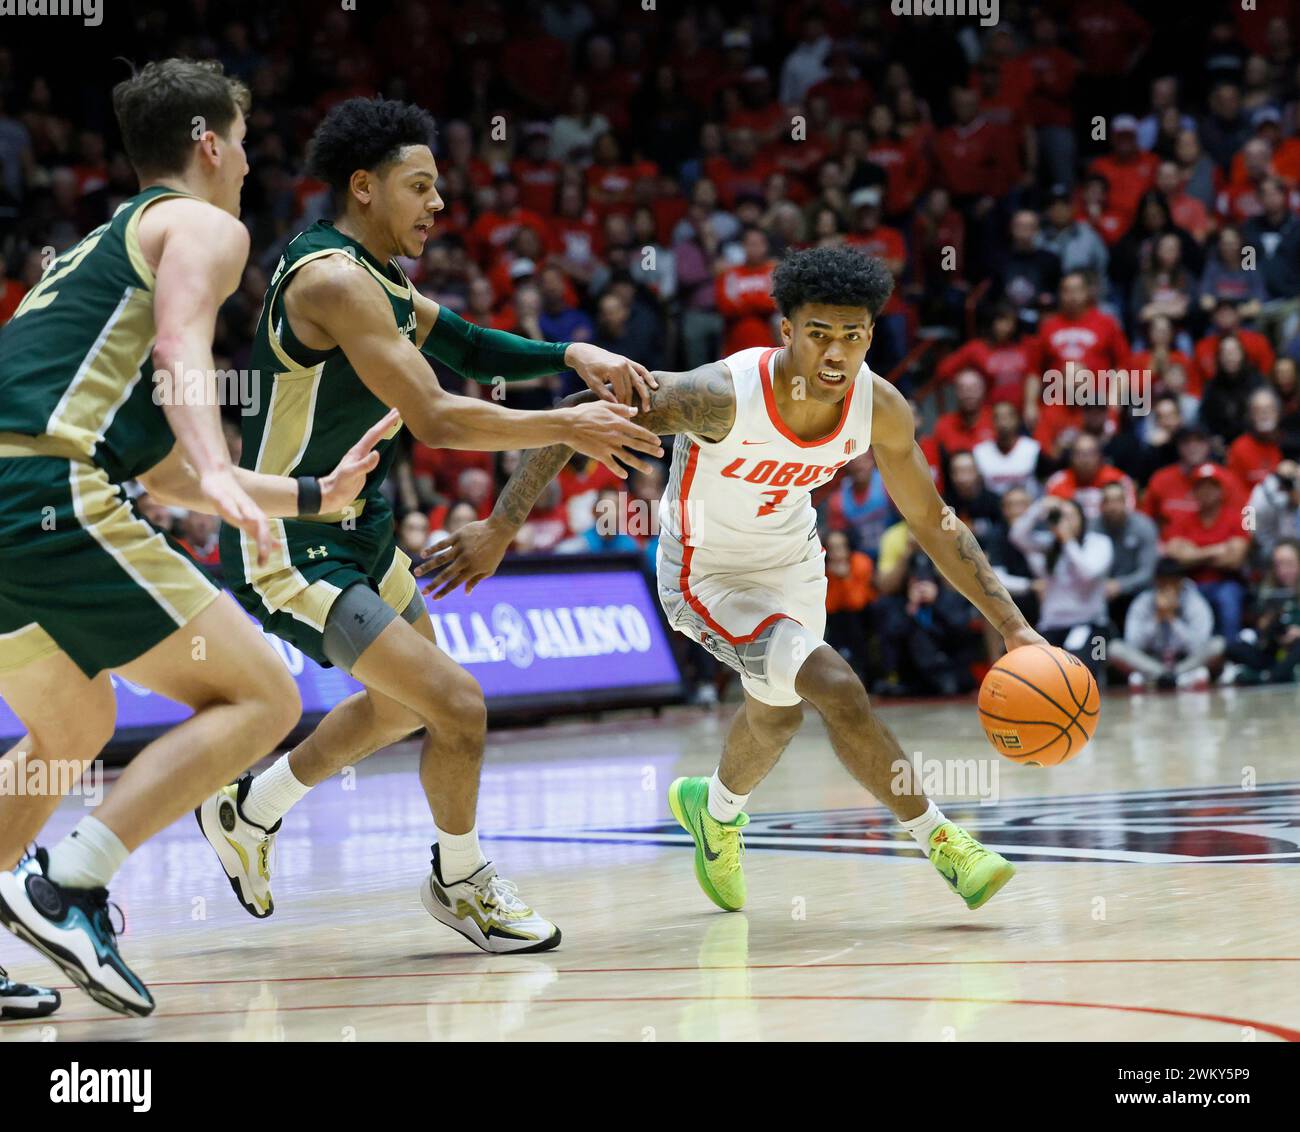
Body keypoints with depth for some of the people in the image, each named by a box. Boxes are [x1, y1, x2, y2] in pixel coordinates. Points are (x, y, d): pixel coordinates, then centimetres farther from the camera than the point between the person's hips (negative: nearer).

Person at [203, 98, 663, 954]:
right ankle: (461, 882, 8)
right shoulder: (333, 279, -23)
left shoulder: (375, 272, 8)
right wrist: (568, 428, -17)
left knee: (405, 702, 27)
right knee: (457, 704, -16)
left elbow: (464, 346, 18)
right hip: (290, 550, -11)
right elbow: (437, 419, -26)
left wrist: (573, 356, 0)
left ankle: (250, 812, 44)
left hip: (357, 531, 11)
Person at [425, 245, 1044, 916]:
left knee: (777, 713, 27)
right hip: (707, 576, -6)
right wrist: (499, 528, -30)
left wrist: (1011, 624, -11)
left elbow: (932, 521, -7)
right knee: (837, 690, -22)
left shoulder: (880, 409, -21)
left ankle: (716, 811, 60)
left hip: (792, 562, 6)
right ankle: (940, 841, -6)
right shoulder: (721, 395, -36)